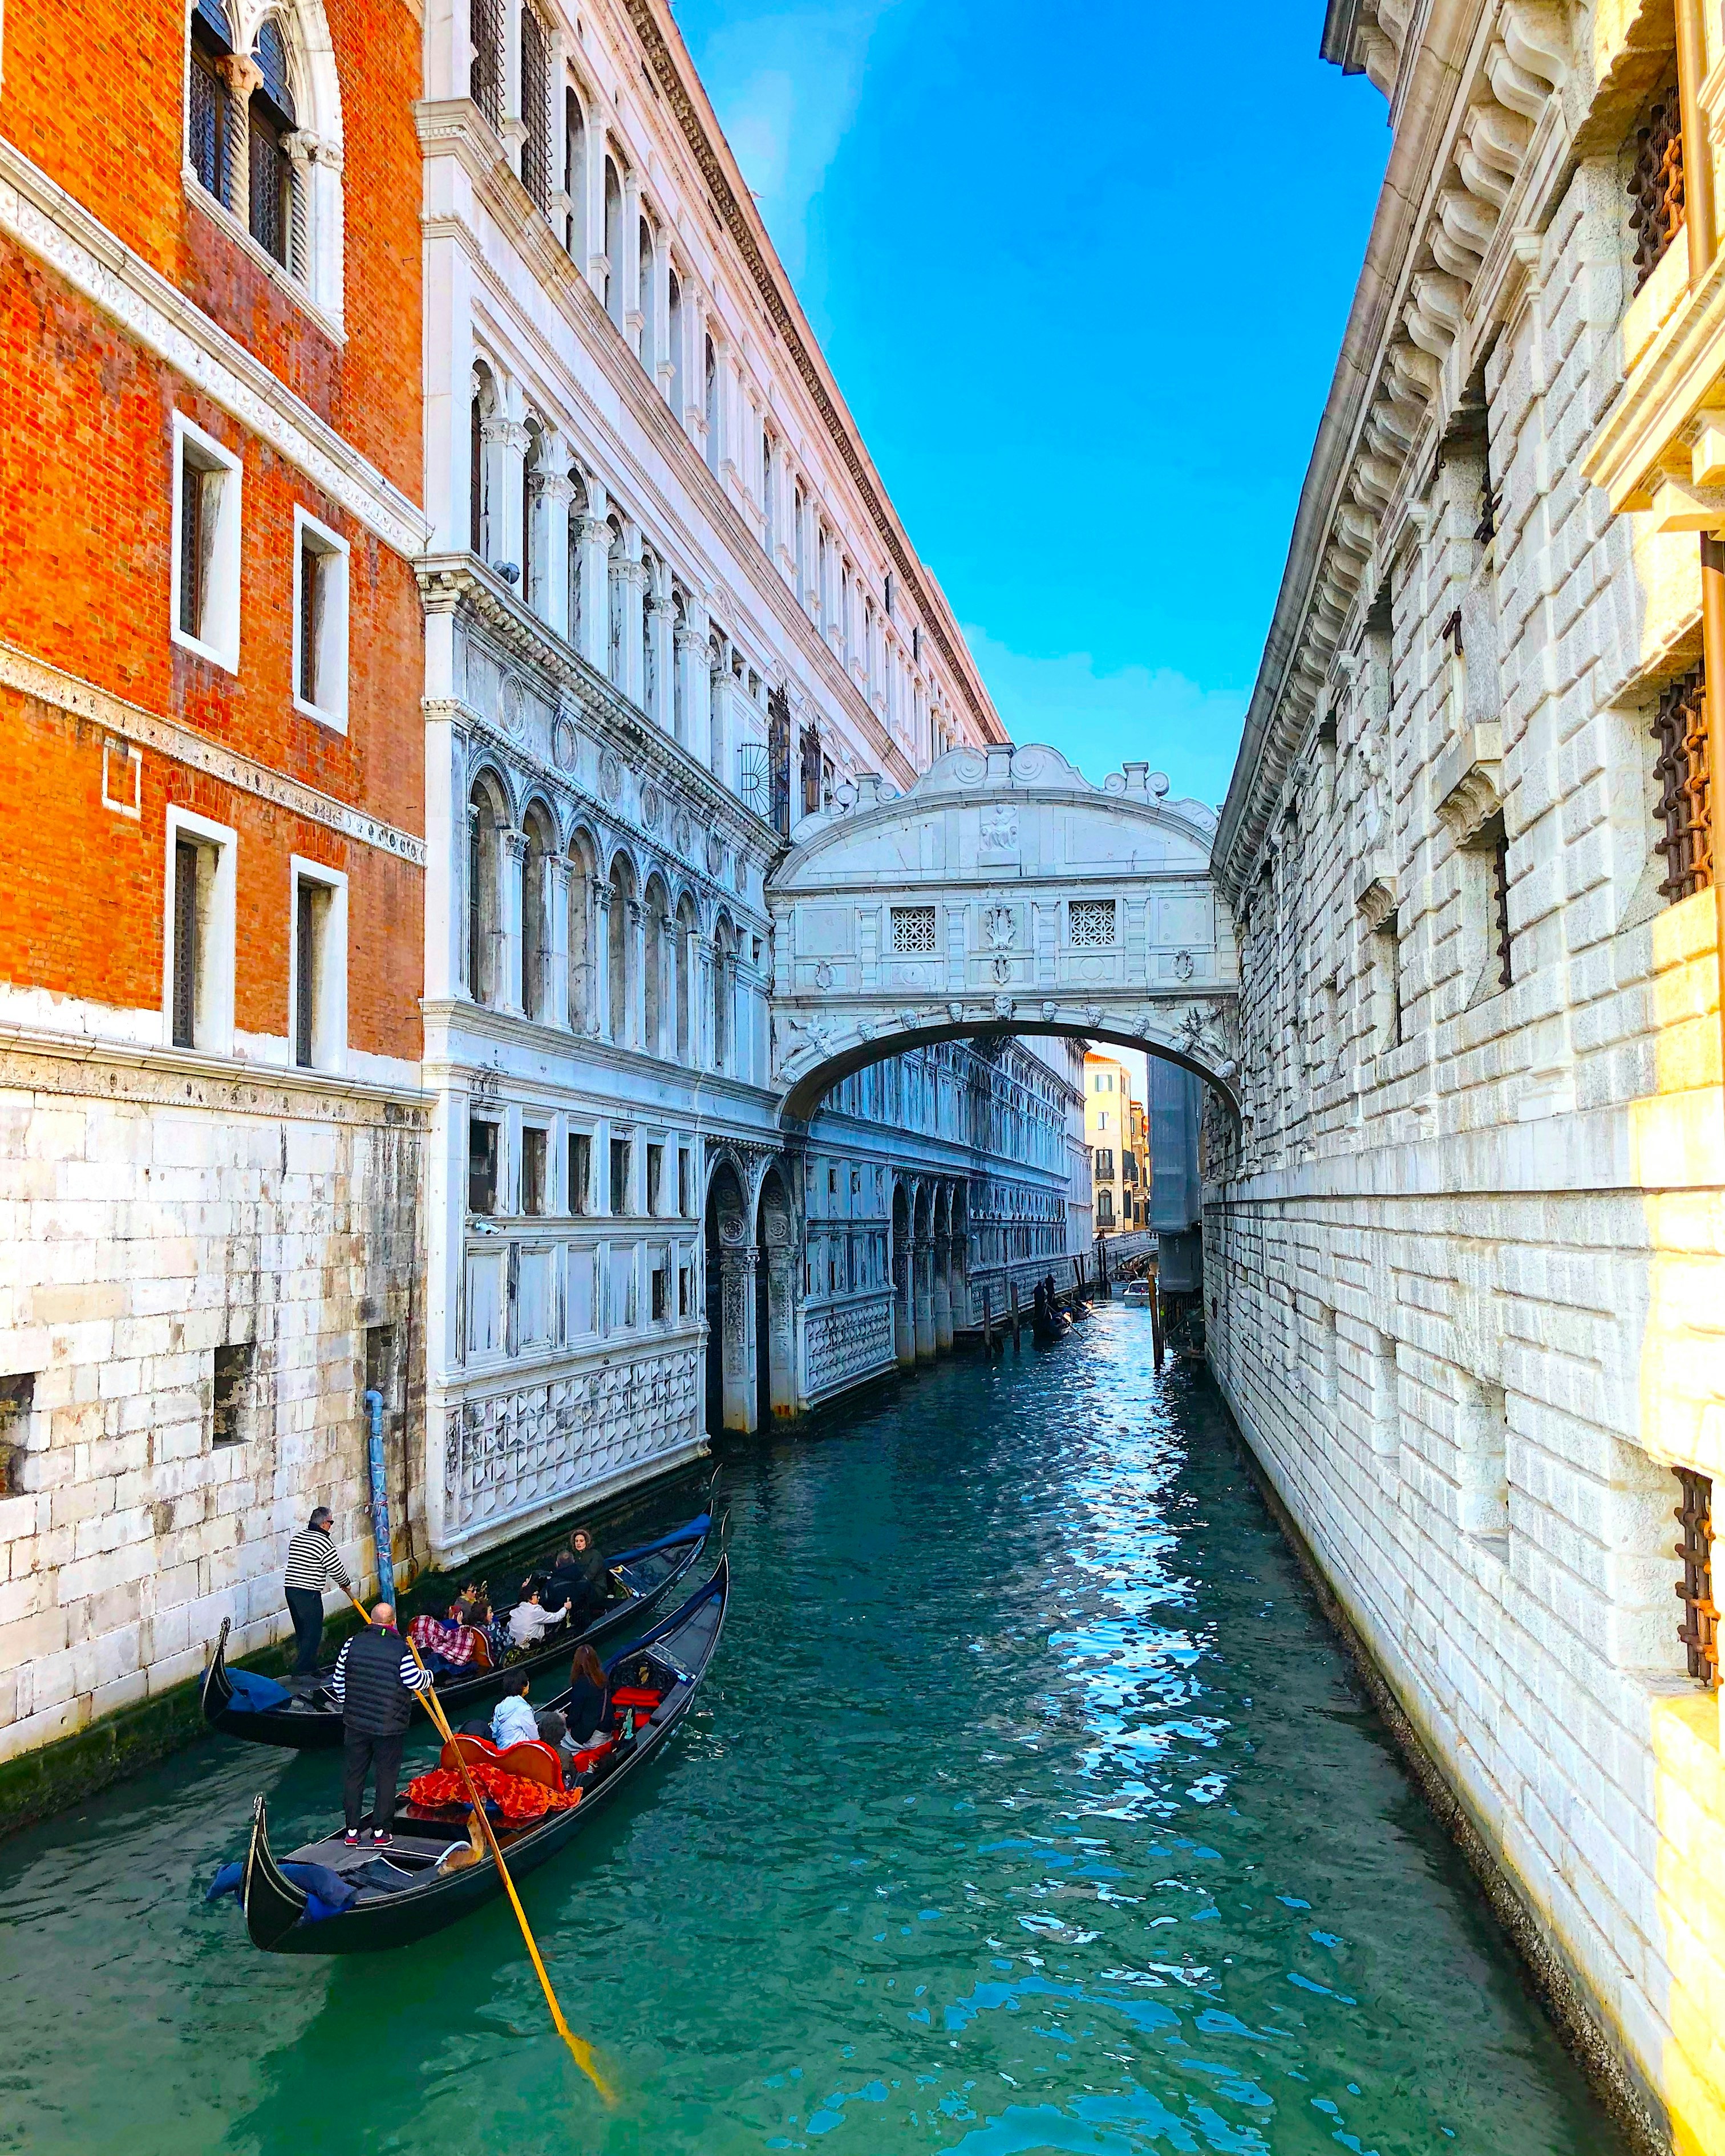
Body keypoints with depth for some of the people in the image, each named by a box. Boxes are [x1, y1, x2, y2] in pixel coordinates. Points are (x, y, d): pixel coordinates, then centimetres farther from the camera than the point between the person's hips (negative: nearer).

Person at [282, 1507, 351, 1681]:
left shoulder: (297, 1538, 13)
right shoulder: (323, 1542, -12)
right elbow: (336, 1569, -9)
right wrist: (346, 1584, 11)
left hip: (290, 1588, 9)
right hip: (309, 1594, -9)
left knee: (302, 1631, 15)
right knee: (313, 1632, -1)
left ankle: (310, 1667, 23)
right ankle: (302, 1670, -2)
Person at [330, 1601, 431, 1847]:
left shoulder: (352, 1644, -4)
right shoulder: (401, 1650, -15)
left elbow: (338, 1681, 4)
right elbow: (417, 1683, -13)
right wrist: (428, 1675, 9)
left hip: (355, 1723, 3)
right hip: (390, 1728, -3)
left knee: (353, 1774, 15)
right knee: (386, 1778, 10)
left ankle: (352, 1830, 20)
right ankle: (380, 1831, 14)